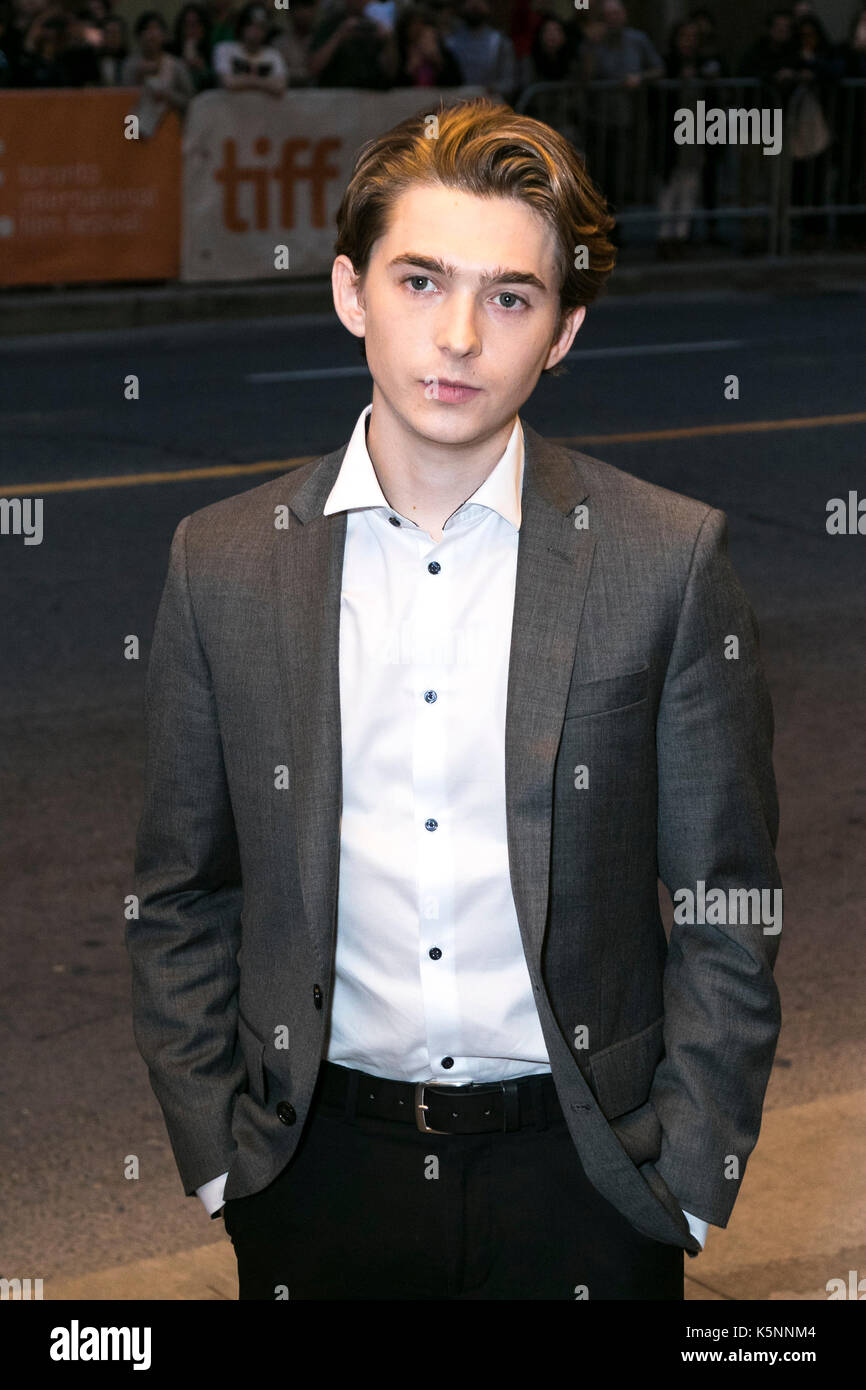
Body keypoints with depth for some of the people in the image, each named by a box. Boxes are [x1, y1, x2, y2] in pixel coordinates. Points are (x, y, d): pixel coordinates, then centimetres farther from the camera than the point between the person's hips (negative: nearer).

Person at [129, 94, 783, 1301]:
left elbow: (729, 911, -1)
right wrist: (217, 1157, 1)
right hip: (318, 1176, 2)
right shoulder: (224, 563, 0)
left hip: (581, 1167, -1)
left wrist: (685, 1183, -5)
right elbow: (179, 901, 6)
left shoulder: (669, 557, -5)